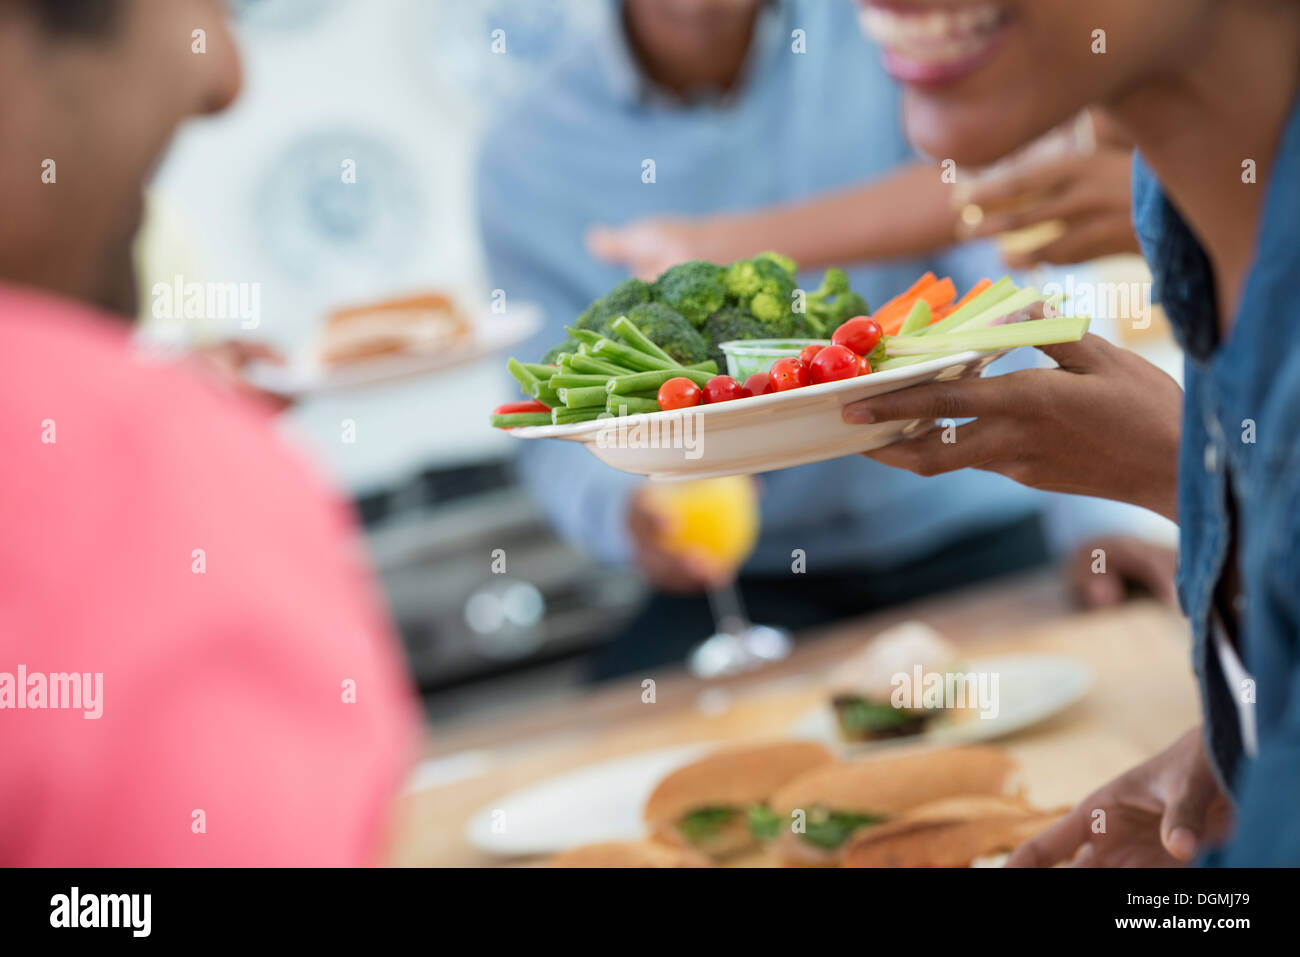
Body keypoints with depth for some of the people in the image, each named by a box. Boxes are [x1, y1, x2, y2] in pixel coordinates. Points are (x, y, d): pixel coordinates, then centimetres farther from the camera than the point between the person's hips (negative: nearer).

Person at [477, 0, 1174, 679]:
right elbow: (561, 429, -1)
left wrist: (1090, 522, -21)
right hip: (753, 576, 1)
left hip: (969, 536, 0)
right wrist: (626, 511, -25)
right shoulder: (527, 159, -3)